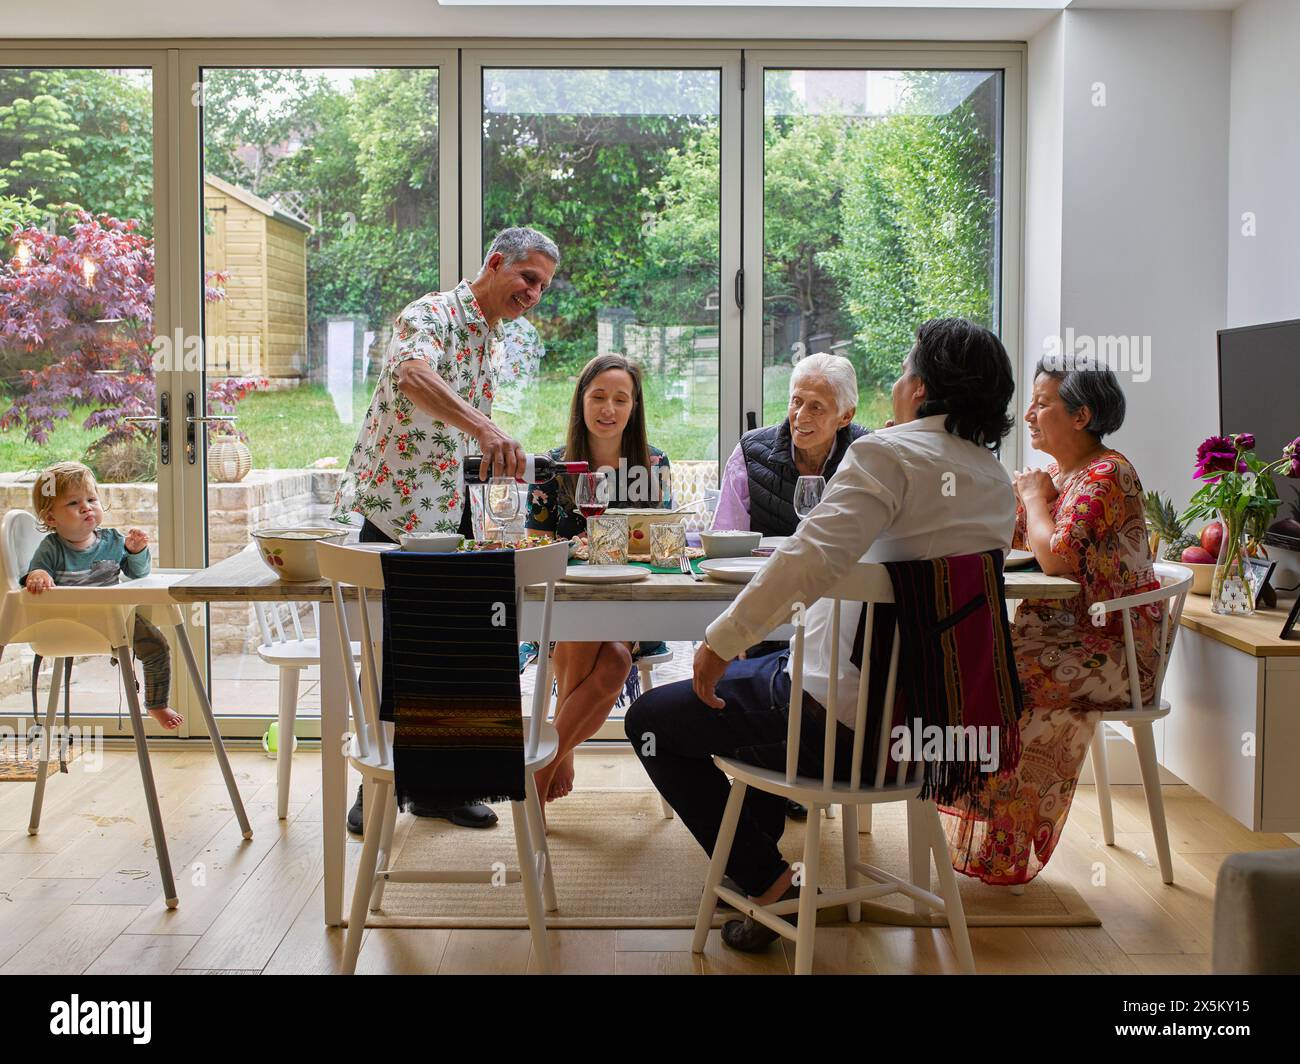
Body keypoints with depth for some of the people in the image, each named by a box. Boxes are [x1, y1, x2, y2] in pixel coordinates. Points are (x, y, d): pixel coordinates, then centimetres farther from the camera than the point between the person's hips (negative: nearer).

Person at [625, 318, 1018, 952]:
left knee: (650, 719, 7)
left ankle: (769, 884, 6)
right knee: (761, 672, 36)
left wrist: (722, 640, -21)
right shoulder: (996, 478, 9)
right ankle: (755, 861, 39)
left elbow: (812, 557, -28)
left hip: (846, 714, -9)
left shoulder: (887, 453, -16)